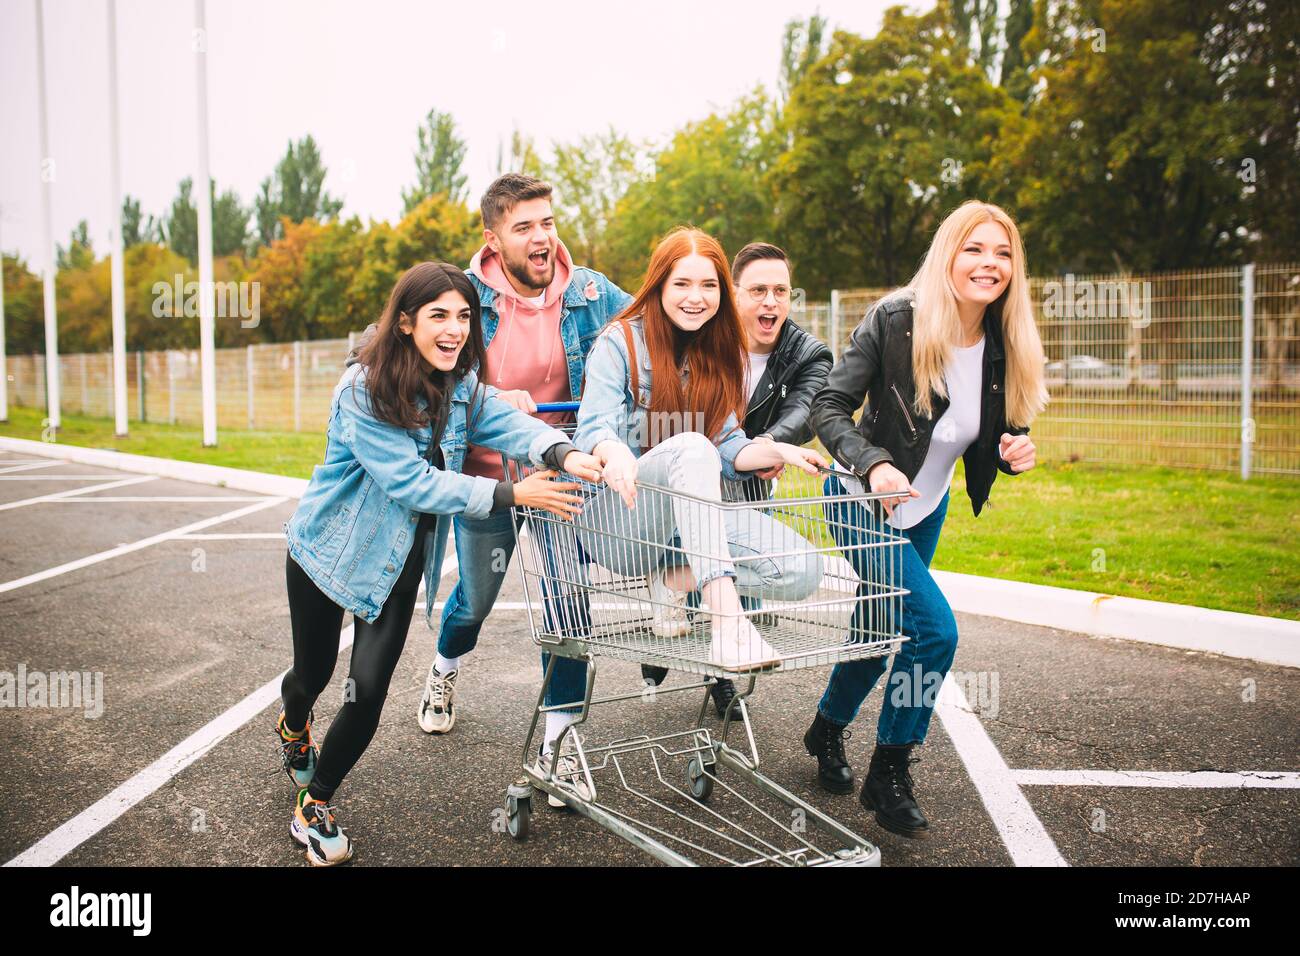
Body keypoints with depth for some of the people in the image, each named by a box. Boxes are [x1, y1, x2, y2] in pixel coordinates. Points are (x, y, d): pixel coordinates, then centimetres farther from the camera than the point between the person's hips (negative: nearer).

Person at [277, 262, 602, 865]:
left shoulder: (462, 386, -5)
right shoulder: (363, 391, -24)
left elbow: (505, 421, -22)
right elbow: (412, 480, -30)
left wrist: (563, 454, -44)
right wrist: (512, 494, -34)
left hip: (402, 563, 4)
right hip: (329, 551, -3)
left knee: (368, 694, -5)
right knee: (314, 673, 16)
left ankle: (314, 809, 20)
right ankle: (292, 724, 56)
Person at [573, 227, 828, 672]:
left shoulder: (721, 354, 12)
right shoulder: (619, 343, -4)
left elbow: (727, 447, 10)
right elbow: (594, 429, -17)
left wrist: (778, 451, -10)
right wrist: (615, 453, -41)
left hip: (694, 517, 5)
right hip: (615, 515, -5)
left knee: (802, 569, -18)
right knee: (690, 446, -37)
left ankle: (673, 578, -4)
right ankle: (727, 619, -43)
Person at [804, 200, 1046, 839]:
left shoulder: (1008, 347, -7)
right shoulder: (894, 319, -22)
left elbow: (991, 442, 5)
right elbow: (829, 407, -21)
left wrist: (1015, 453, -17)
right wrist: (872, 463, -36)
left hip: (926, 507, 6)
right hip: (864, 500, -6)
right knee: (933, 628, -18)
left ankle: (827, 731, 47)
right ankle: (888, 777, 3)